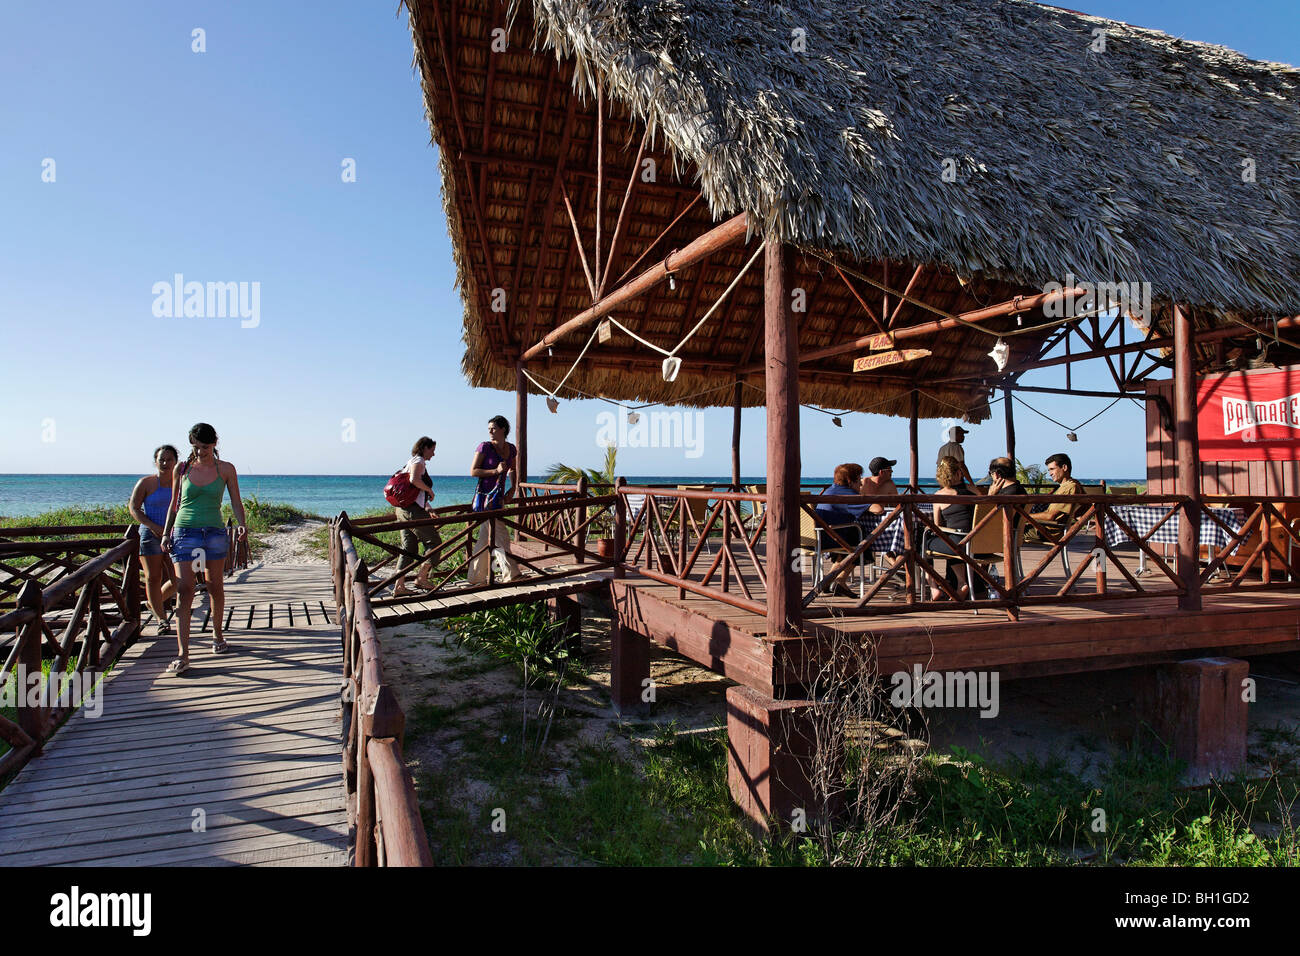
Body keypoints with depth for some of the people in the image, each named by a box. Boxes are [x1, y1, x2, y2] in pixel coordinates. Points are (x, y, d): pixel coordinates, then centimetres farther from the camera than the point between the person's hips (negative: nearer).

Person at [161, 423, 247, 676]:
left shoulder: (225, 469, 3)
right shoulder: (182, 469, 5)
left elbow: (236, 502, 7)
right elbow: (174, 504, 13)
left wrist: (240, 523, -11)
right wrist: (166, 533, 7)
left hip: (214, 532, 0)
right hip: (184, 532, 0)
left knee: (215, 587, 11)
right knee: (185, 591, -9)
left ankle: (217, 634, 33)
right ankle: (183, 655, -10)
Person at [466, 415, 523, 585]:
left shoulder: (511, 449, 10)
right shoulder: (484, 447, -7)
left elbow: (512, 470, 27)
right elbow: (473, 471, -7)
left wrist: (512, 489, 13)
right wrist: (496, 471, -17)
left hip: (498, 497, 7)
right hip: (485, 496, -7)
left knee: (485, 537, 10)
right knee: (501, 536, -7)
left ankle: (476, 577, 18)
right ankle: (512, 573, -2)